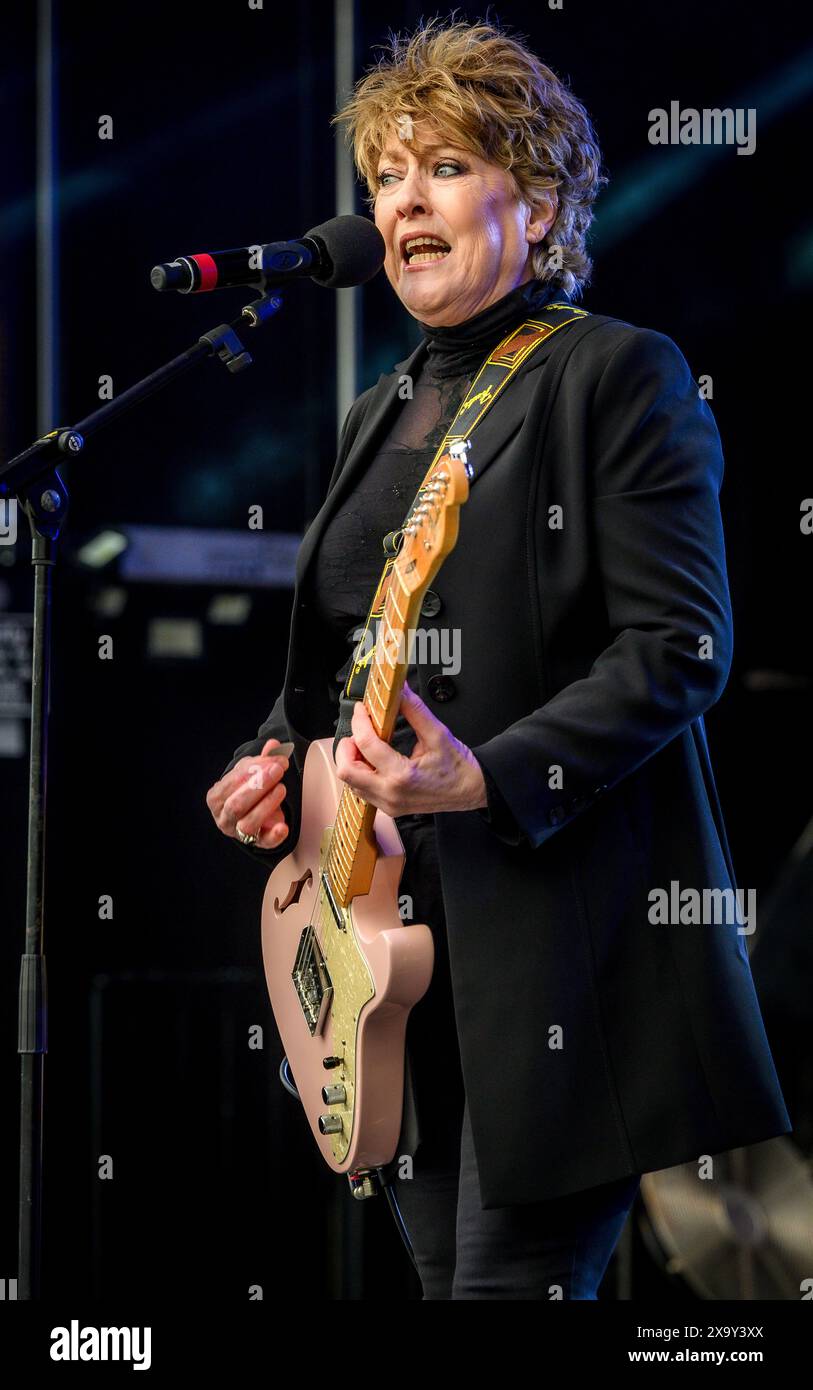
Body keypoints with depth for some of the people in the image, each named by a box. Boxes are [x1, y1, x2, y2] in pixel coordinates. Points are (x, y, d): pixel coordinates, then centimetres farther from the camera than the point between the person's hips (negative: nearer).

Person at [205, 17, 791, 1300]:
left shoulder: (620, 375, -6)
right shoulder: (383, 412, 18)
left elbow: (684, 645, -14)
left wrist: (490, 779, -24)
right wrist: (278, 758, 7)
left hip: (558, 926, -8)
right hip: (393, 919, 8)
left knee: (517, 1278, -11)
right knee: (446, 1267, 11)